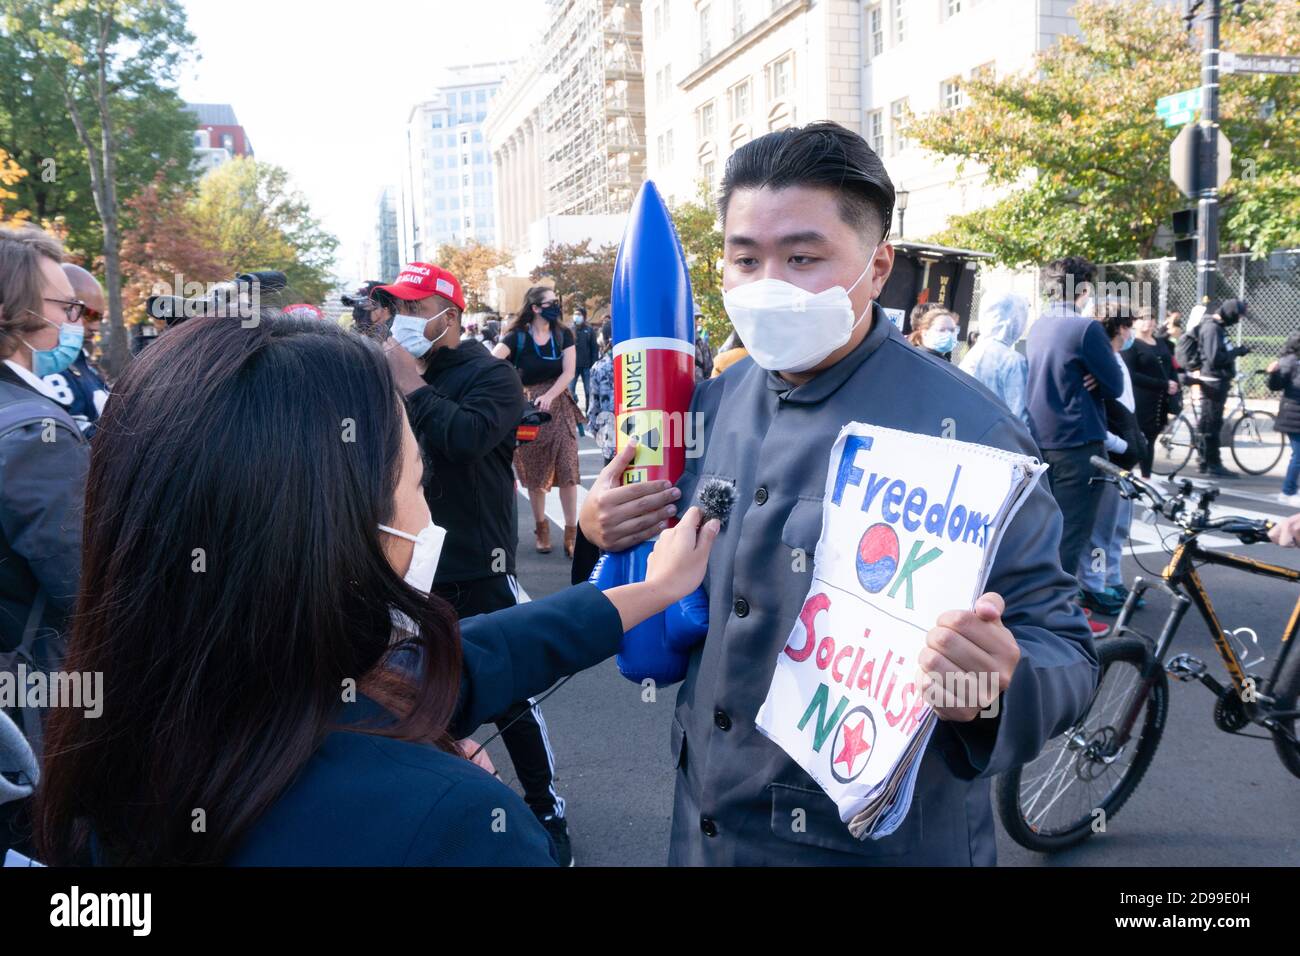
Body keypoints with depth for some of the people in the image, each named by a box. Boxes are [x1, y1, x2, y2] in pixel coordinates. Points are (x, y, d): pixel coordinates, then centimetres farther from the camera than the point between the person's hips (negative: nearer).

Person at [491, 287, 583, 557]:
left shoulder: (563, 335, 2)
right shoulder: (517, 337, -6)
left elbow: (569, 372, -5)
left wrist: (549, 396, -18)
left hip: (559, 405, 2)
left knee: (567, 468, -5)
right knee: (535, 472, 7)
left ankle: (571, 532, 0)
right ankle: (541, 527, 22)